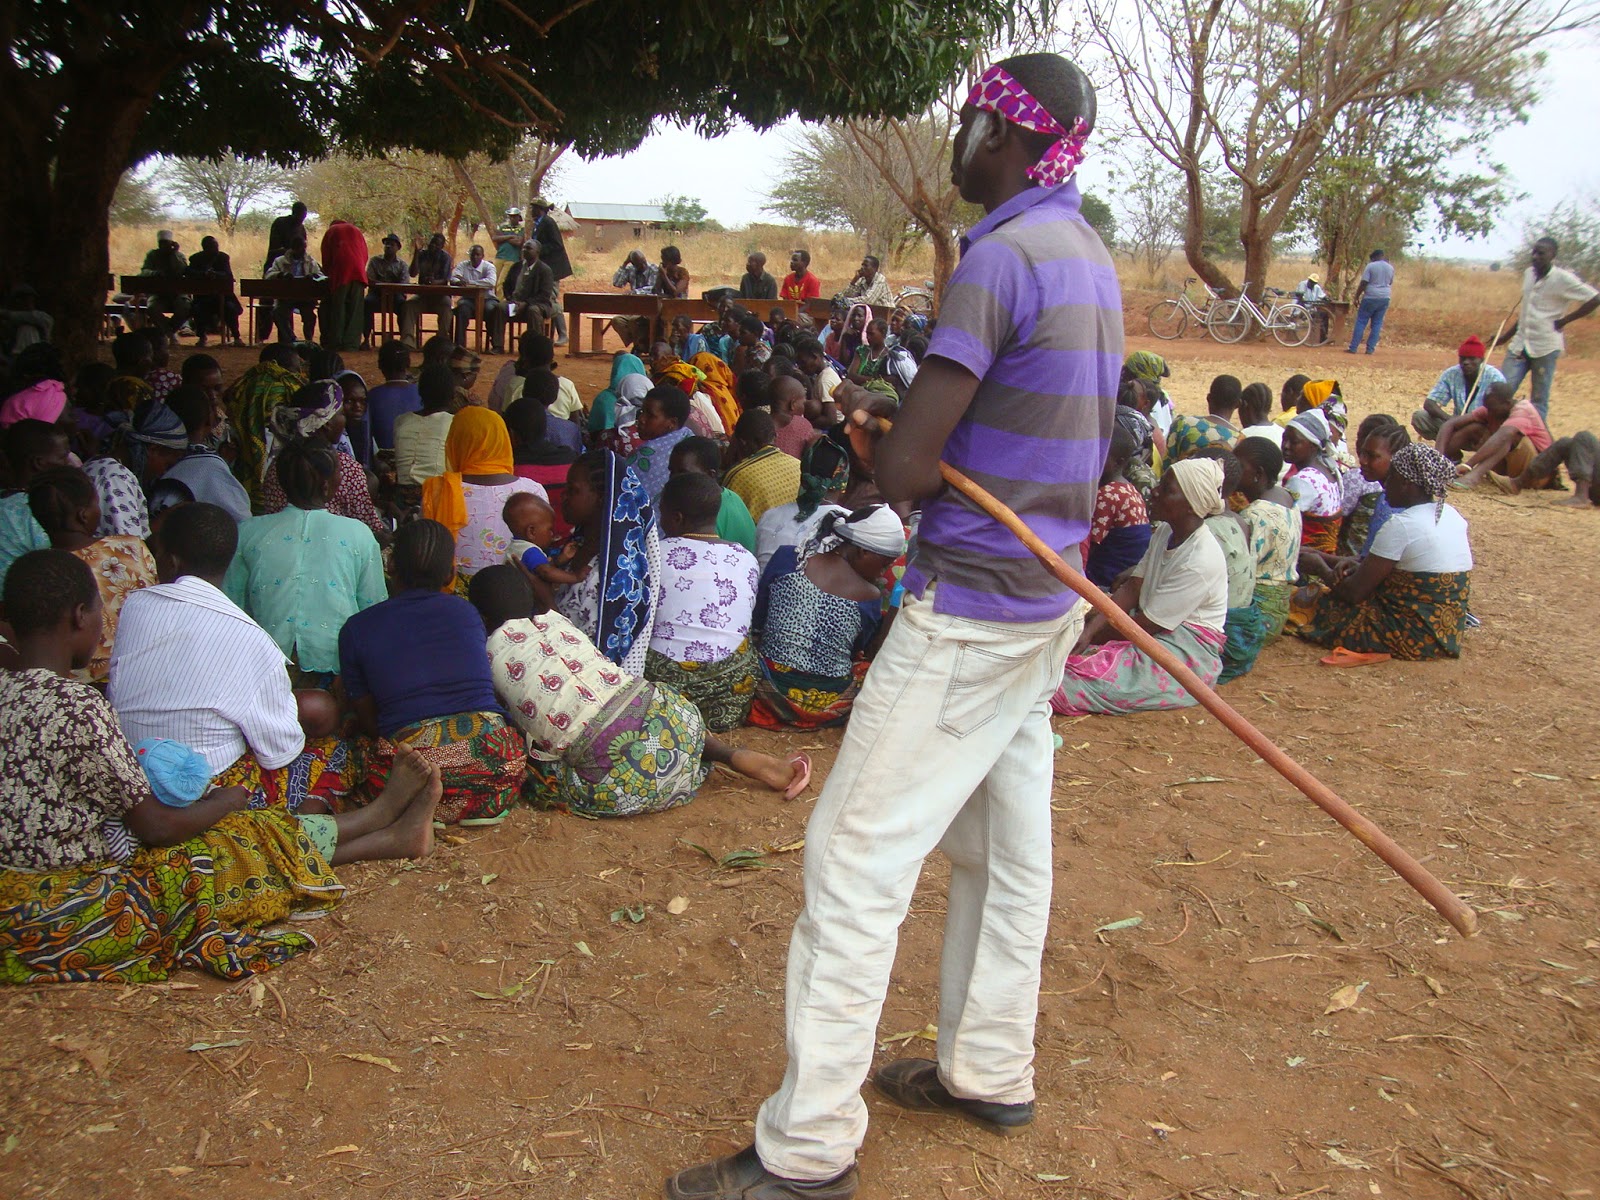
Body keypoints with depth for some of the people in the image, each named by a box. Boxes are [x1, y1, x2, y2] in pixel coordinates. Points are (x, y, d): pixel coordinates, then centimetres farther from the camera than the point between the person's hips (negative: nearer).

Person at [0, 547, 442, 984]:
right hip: (65, 917, -8)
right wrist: (226, 801, 0)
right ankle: (382, 817, 31)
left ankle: (391, 834, 28)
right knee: (245, 843, 7)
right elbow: (157, 827, -18)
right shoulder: (76, 706, -27)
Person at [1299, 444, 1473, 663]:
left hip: (1415, 636, -9)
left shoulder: (1400, 525, -20)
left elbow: (1355, 591, -16)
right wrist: (1356, 565, 17)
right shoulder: (1453, 516, 6)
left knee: (1327, 608, 1)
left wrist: (1333, 585, 6)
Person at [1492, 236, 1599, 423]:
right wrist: (1507, 336, 23)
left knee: (1539, 400, 1)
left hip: (1545, 346, -6)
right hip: (1520, 344, 6)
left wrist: (1564, 320, -9)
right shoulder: (1528, 274, 10)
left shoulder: (1563, 279, -10)